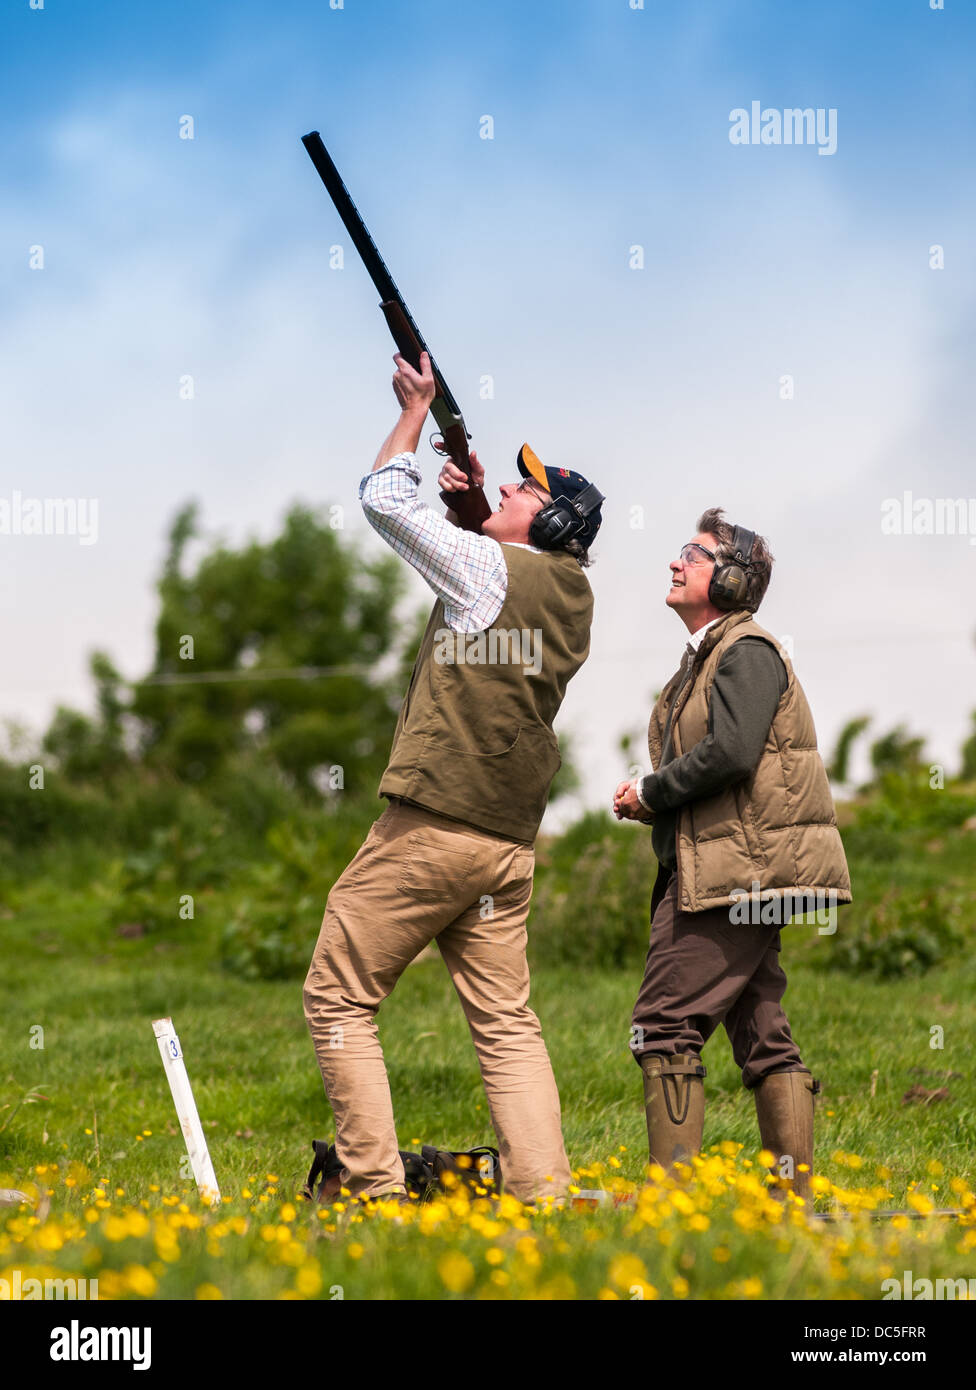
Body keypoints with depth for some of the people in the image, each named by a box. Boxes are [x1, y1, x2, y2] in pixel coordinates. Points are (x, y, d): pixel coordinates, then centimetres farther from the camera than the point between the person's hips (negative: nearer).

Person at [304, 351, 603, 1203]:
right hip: (509, 842, 7)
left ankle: (375, 1186, -3)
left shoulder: (491, 566, -9)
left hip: (431, 827, -7)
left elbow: (385, 499, -2)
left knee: (339, 998, 1)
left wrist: (417, 407, 9)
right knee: (507, 1021, 7)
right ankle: (545, 1192, -2)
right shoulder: (572, 593, 13)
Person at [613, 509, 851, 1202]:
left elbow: (731, 751, -22)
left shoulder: (748, 650, -8)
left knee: (667, 1024, -12)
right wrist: (649, 802, 8)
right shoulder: (706, 658, 23)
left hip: (738, 872, -11)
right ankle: (795, 1193, 7)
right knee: (762, 1033, 7)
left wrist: (651, 791, -9)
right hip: (737, 877, 11)